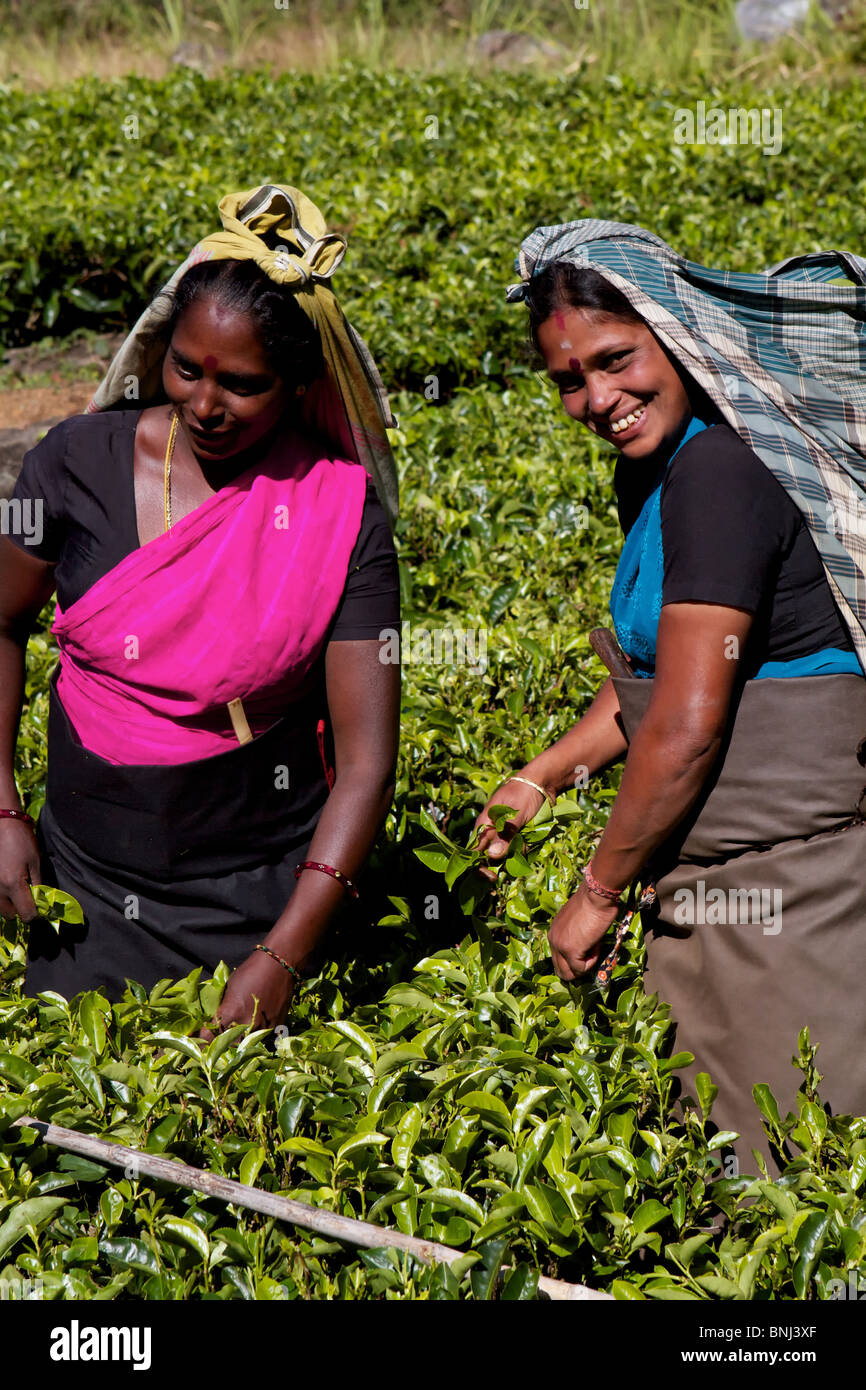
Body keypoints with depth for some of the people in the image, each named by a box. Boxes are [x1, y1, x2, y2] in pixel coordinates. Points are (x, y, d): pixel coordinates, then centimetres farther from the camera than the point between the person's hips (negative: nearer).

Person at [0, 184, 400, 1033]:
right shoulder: (81, 461, -8)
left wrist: (282, 960, -21)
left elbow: (366, 762, -15)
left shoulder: (342, 513, -14)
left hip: (258, 890, -2)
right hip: (83, 874, 2)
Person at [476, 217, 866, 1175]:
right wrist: (545, 776, 14)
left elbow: (688, 729, -22)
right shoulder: (654, 469, 10)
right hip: (708, 874, 10)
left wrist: (597, 894, -11)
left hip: (778, 873, -10)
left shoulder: (720, 467, -21)